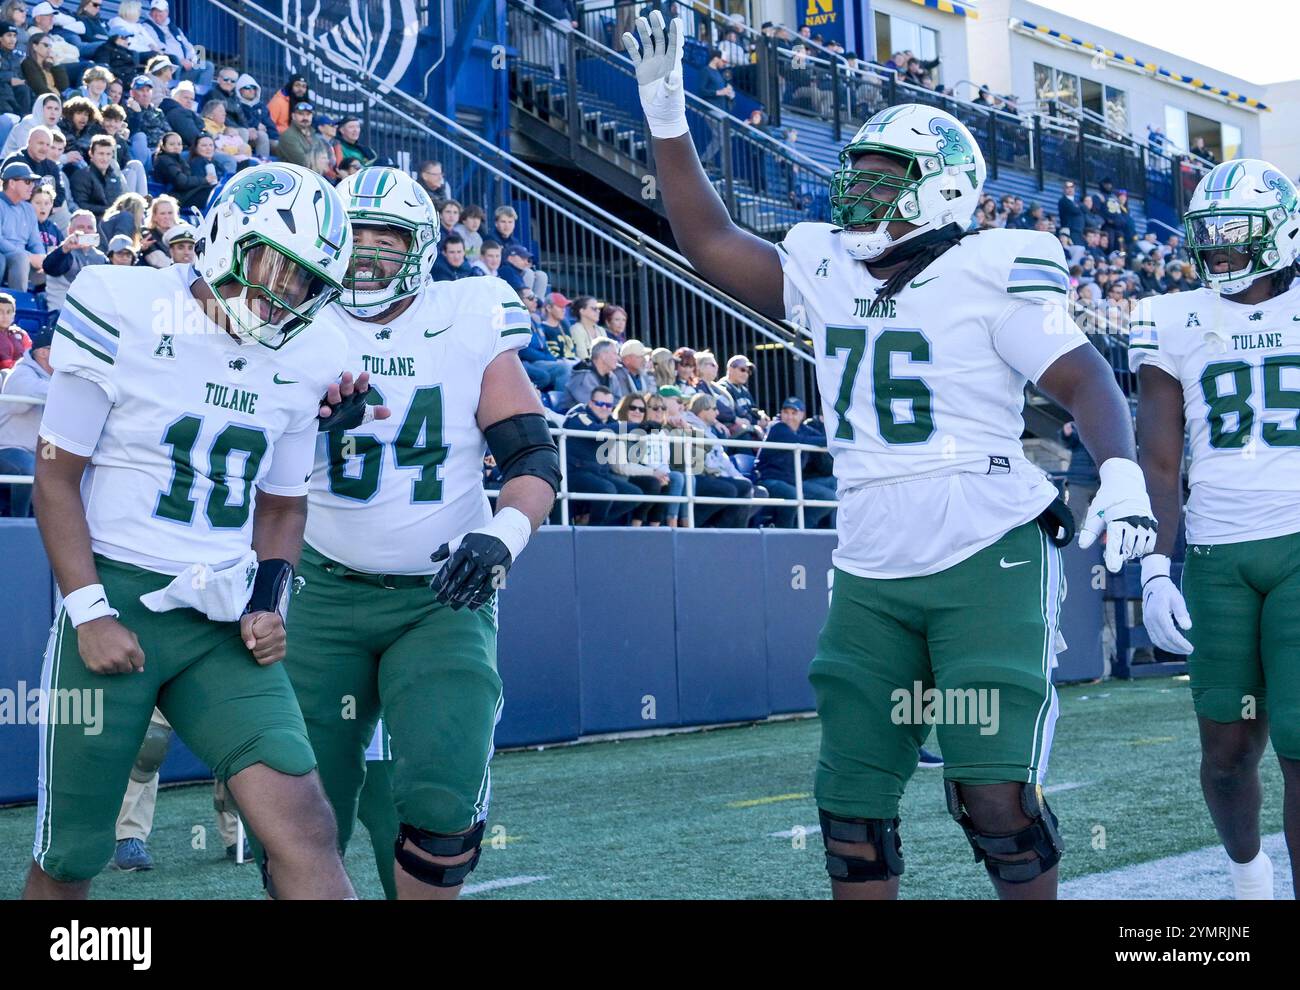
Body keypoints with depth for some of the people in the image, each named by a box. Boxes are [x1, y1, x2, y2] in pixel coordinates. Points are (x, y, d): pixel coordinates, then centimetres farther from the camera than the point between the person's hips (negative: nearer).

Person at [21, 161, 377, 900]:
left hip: (224, 618, 3)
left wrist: (270, 604, 1)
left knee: (304, 828, -14)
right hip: (116, 596, -3)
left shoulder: (307, 357, 6)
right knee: (68, 858, 4)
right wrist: (89, 612, -12)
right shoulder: (125, 312, -7)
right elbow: (56, 477, -3)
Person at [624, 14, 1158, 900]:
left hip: (988, 563, -6)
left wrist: (1122, 477, -25)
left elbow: (1085, 379, -9)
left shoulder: (991, 275, -6)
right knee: (853, 803, 9)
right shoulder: (824, 271, 10)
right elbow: (709, 241, 14)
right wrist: (665, 114, 8)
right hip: (871, 574, 6)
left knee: (995, 794, -11)